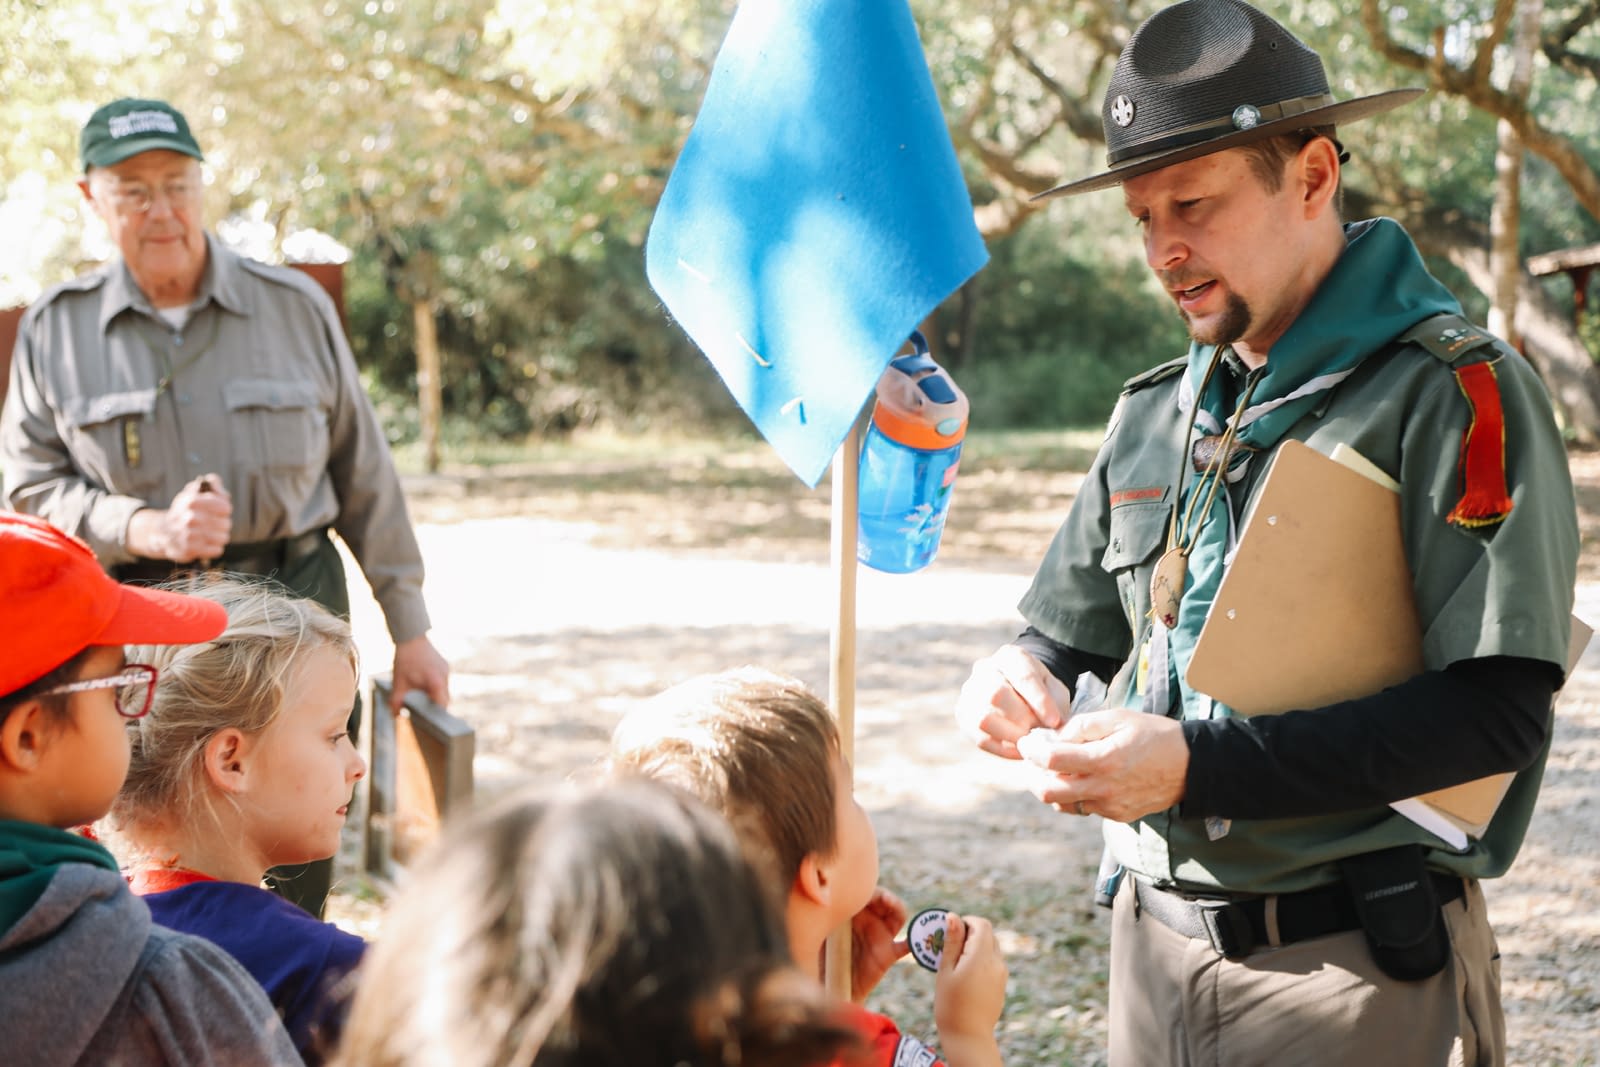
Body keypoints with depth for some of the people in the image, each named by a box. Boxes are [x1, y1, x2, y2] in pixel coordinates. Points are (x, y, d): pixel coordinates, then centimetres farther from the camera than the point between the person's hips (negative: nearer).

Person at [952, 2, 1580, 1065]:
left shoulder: (1455, 392, -11)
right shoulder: (1155, 413, 10)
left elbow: (1497, 712, -19)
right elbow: (1068, 631, 19)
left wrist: (1197, 769, -22)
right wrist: (1021, 678, -5)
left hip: (1359, 972, -6)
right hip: (1154, 948, 6)